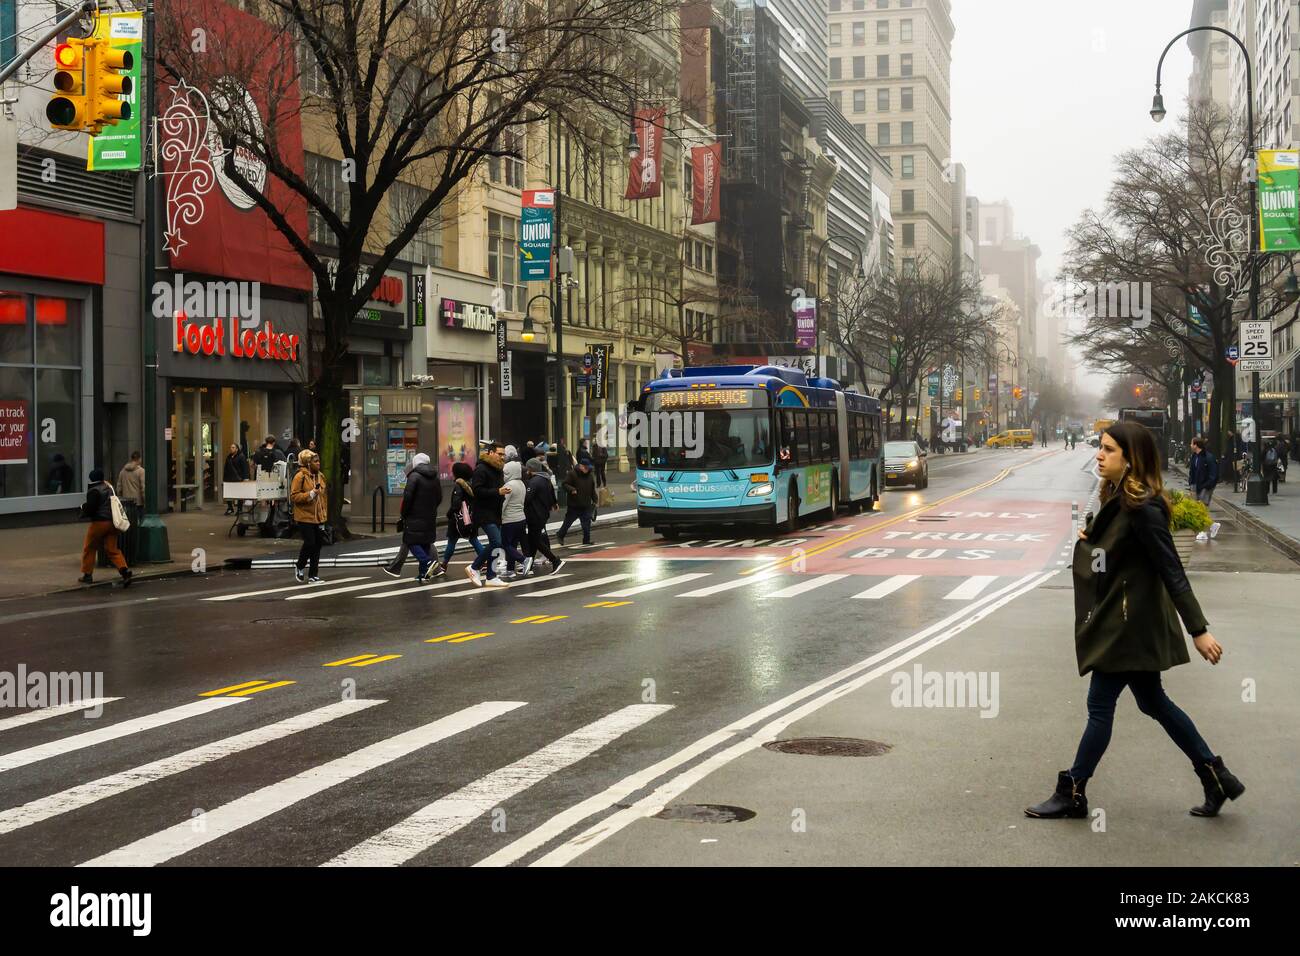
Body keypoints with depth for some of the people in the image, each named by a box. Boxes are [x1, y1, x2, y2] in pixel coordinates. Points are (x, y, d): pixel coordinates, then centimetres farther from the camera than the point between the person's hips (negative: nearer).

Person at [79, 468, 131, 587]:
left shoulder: (94, 491, -13)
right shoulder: (109, 487, 12)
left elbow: (90, 508, -16)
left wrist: (83, 509, 7)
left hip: (99, 523, -7)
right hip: (112, 522, 7)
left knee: (89, 549, 10)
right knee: (112, 550, 5)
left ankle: (87, 575, 16)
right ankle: (124, 569, -15)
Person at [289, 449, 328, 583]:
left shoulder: (320, 476, 10)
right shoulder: (300, 476, -11)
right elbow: (293, 496, -14)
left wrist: (324, 513, 16)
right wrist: (310, 494, -22)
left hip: (318, 517, 7)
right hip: (305, 517, -7)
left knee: (317, 545, 6)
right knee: (309, 543, -10)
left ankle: (313, 575, 14)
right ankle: (299, 567, 17)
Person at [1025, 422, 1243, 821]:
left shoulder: (1143, 508, -20)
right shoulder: (1117, 500, 8)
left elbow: (1172, 571, -21)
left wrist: (1198, 629, -21)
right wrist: (1088, 540, -1)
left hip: (1129, 624, -10)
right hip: (1122, 622, 10)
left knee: (1100, 706, 0)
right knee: (1153, 701, 17)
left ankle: (1072, 794, 11)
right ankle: (1216, 779, 25)